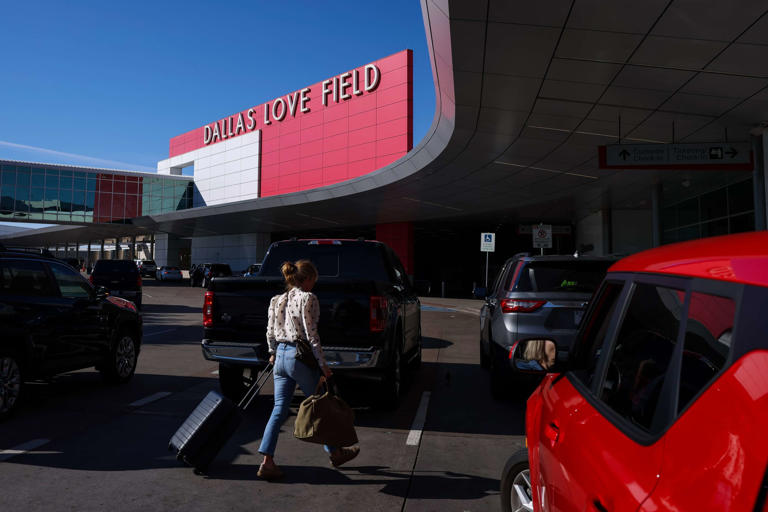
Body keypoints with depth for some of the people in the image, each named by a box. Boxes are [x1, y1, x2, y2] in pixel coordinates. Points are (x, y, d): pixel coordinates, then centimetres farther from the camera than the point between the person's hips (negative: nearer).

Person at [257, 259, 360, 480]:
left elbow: (270, 332, 15)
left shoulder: (278, 300, 10)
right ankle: (335, 452, 27)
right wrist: (323, 365, -12)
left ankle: (267, 462, 3)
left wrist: (273, 353, 31)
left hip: (281, 356, 7)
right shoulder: (308, 298, -12)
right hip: (300, 357, -7)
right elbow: (311, 335, -16)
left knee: (279, 409, 8)